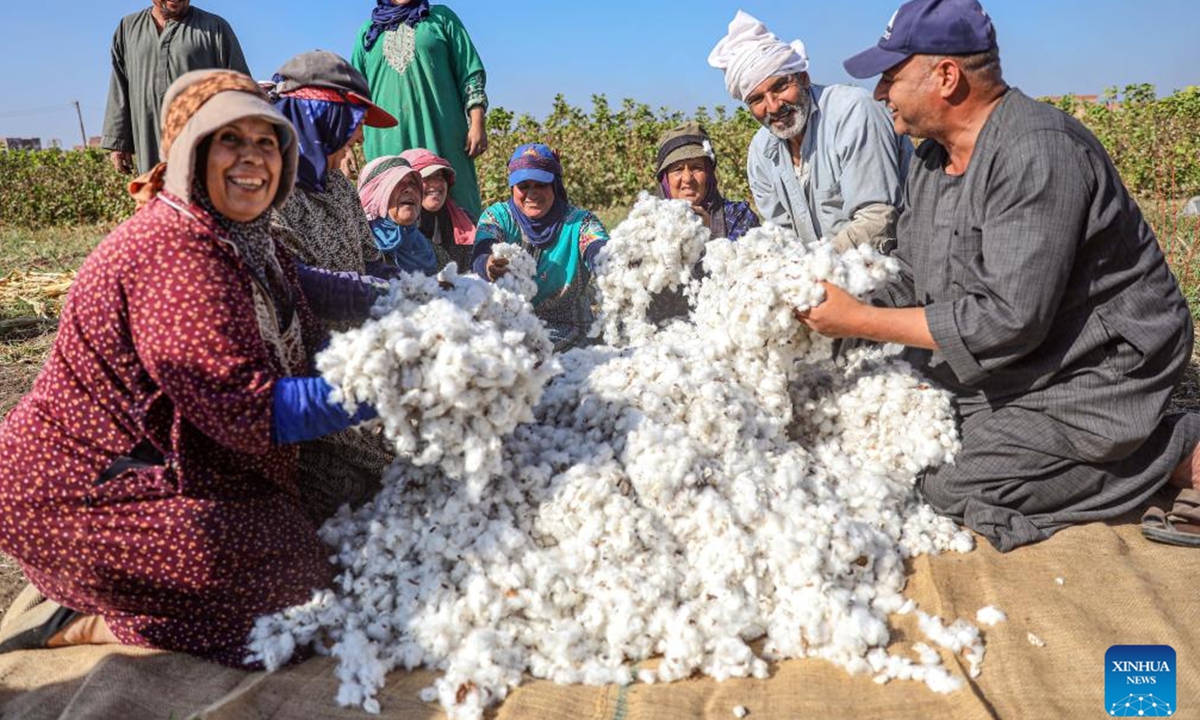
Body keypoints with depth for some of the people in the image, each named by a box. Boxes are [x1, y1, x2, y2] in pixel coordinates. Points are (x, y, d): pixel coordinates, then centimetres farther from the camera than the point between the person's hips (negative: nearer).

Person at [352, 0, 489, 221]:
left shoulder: (441, 18, 13)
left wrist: (477, 125, -5)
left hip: (442, 138, -2)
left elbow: (471, 74, 6)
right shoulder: (368, 31, 19)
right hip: (388, 144, 2)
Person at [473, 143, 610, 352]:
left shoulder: (579, 221, 2)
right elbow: (480, 256, -15)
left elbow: (600, 252, -19)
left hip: (565, 331, -1)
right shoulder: (497, 216, 5)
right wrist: (488, 266, -41)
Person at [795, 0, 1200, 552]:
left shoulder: (1037, 153, -26)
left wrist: (860, 321, -25)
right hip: (1001, 365, 9)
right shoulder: (929, 159, 3)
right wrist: (832, 317, -9)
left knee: (964, 493, -15)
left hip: (1095, 370, -9)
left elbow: (1010, 321, -30)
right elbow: (908, 283, 7)